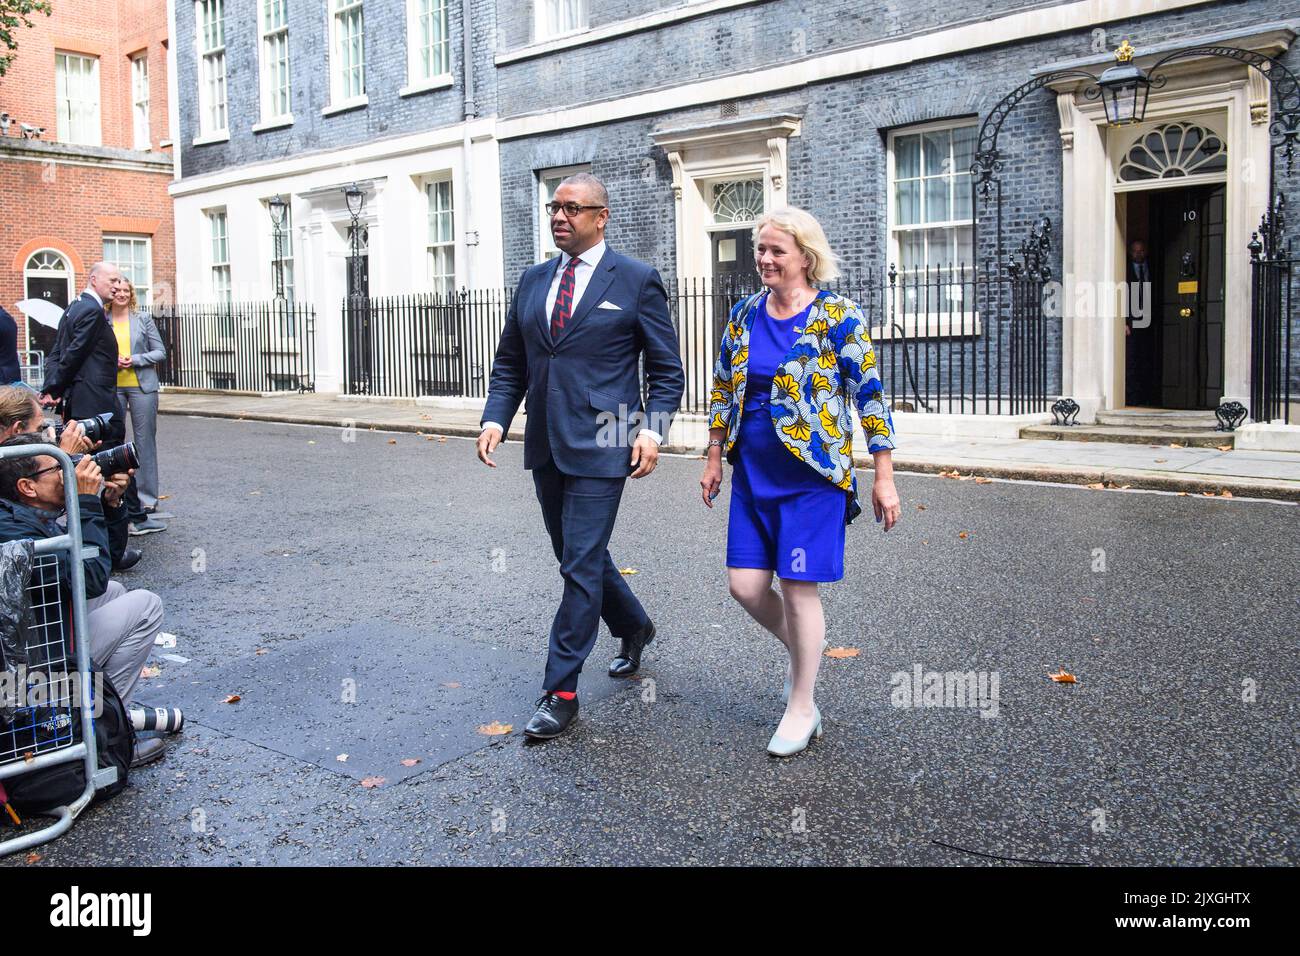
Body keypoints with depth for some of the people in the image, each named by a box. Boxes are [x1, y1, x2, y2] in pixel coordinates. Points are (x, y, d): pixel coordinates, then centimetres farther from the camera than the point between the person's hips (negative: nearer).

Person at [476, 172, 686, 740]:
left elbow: (667, 370, -1)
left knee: (581, 563, -6)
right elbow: (510, 363, 16)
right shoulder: (532, 281, 12)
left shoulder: (636, 281, -3)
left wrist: (652, 429, -15)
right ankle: (633, 626, 43)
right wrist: (496, 418, 0)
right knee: (577, 556, 17)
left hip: (599, 444, -6)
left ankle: (560, 690, 5)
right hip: (545, 444, 6)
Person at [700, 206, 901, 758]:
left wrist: (884, 479, -10)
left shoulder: (838, 317, -9)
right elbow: (723, 390, 15)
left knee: (797, 587, -2)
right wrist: (714, 458, 14)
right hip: (753, 474, 5)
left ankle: (801, 710, 17)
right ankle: (802, 645, 36)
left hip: (812, 475, -5)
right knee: (745, 585, 3)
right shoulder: (744, 315, 7)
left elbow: (870, 397, -8)